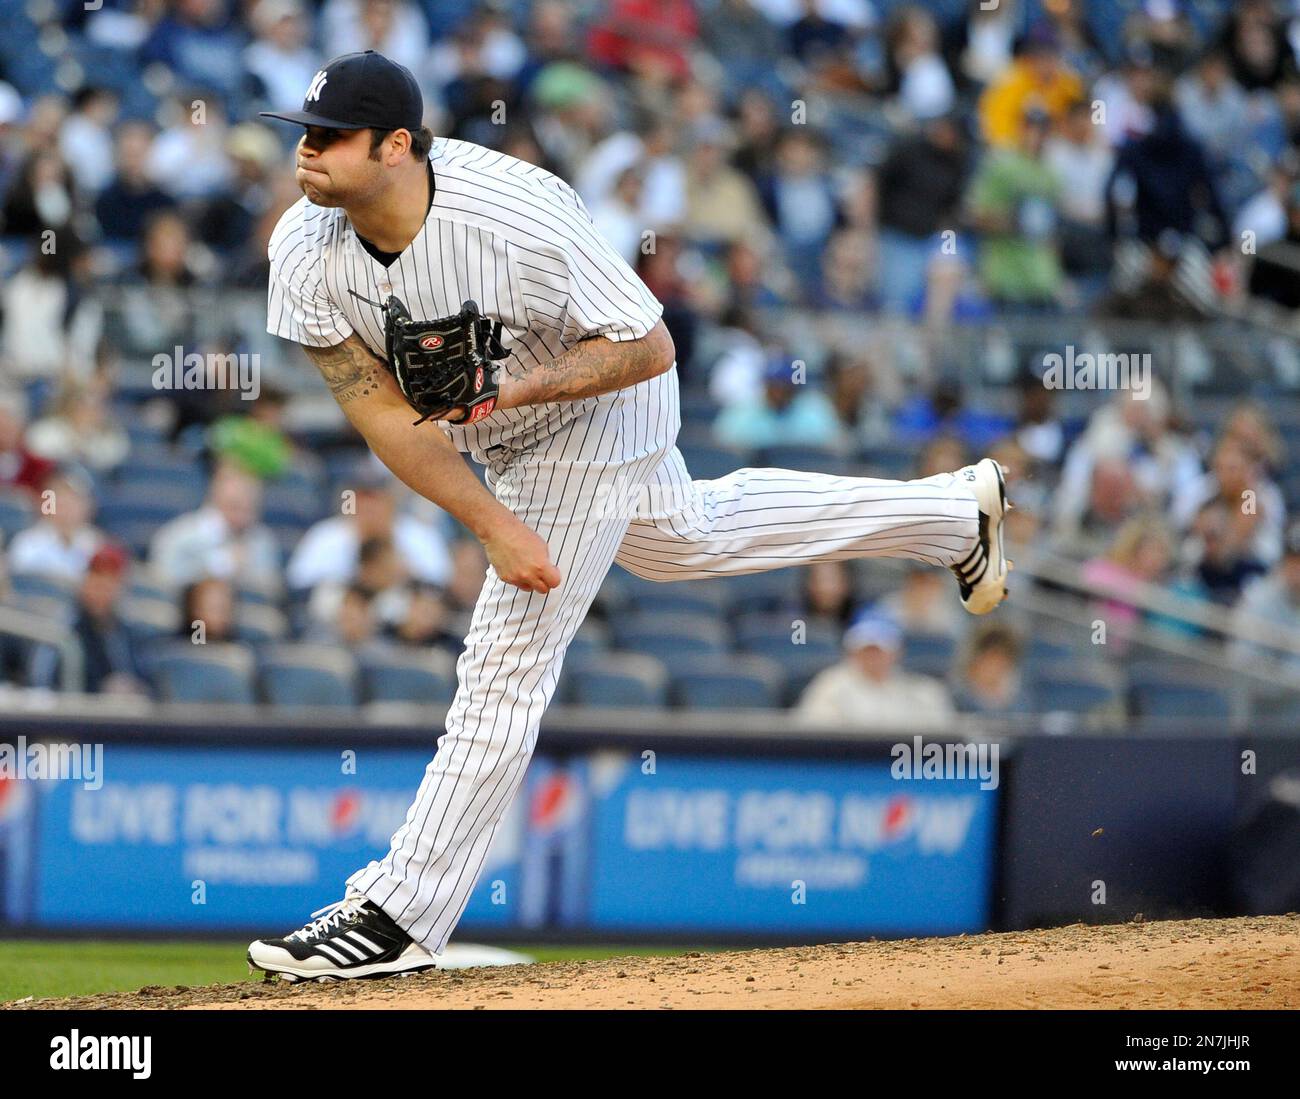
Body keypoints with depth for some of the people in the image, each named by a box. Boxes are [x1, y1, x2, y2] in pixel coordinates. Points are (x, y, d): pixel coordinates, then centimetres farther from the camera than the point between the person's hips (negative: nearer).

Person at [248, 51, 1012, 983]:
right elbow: (379, 409, -21)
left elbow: (650, 347, -29)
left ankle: (401, 916, -3)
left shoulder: (520, 220, -40)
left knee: (509, 655, -10)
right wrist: (493, 523, -29)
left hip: (597, 413, -7)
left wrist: (512, 388, -42)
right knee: (687, 539, 29)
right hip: (500, 426, 7)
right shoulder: (307, 252, -25)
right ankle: (951, 512, 48)